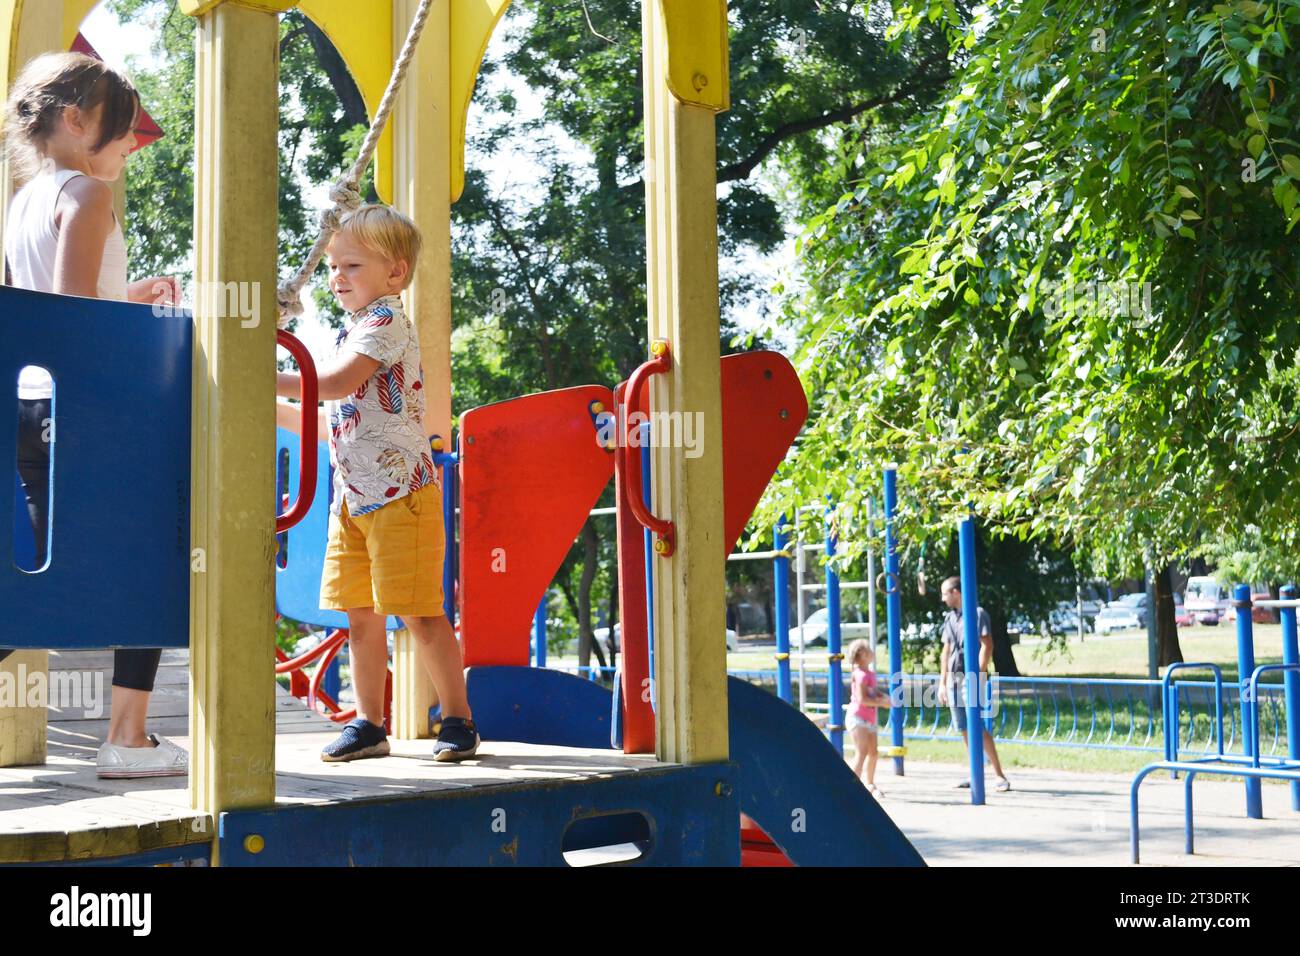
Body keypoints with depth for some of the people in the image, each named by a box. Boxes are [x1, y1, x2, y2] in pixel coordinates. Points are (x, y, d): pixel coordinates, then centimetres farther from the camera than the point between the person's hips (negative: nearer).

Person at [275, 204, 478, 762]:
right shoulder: (348, 333, 20)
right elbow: (331, 420, 23)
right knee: (360, 614, 9)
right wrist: (275, 409, 15)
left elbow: (338, 382, -23)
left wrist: (271, 380, -17)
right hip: (351, 496, 9)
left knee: (418, 612, -7)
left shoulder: (386, 320, -8)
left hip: (400, 491, -9)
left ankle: (459, 719, 3)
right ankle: (369, 724, 16)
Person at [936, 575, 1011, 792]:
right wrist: (942, 683, 16)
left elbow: (987, 646, -12)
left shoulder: (978, 613, -6)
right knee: (964, 729, 6)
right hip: (954, 679, 7)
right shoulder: (950, 618, 16)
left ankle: (1000, 776, -10)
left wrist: (978, 676, -18)